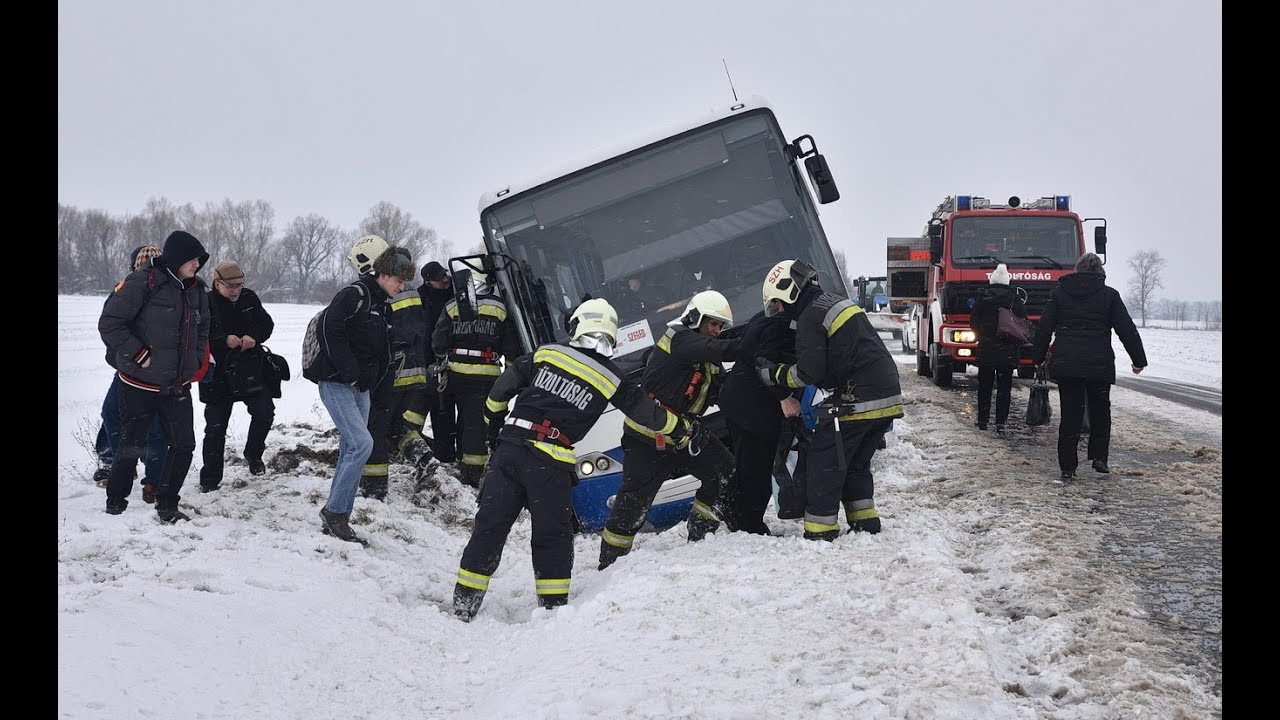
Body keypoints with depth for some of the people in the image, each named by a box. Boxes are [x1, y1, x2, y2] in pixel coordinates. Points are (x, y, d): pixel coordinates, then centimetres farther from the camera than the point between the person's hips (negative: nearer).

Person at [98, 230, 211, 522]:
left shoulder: (196, 290, 6)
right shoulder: (143, 283, -16)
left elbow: (202, 329, 22)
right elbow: (109, 323, -16)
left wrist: (197, 361, 10)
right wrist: (140, 356, -17)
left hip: (178, 386, 6)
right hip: (140, 385, -6)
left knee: (184, 445, 2)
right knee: (131, 447, 6)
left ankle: (167, 505, 17)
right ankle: (116, 503, 25)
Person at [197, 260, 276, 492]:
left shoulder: (249, 298, 2)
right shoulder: (205, 304, -12)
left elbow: (267, 323, 6)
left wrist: (254, 336, -15)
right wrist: (224, 342, -30)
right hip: (219, 375, -3)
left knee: (264, 412, -8)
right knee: (215, 427, 2)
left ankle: (253, 453, 20)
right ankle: (210, 478, 12)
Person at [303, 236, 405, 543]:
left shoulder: (379, 305, 14)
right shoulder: (354, 294, -13)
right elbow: (331, 330, -23)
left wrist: (369, 379, 9)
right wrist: (351, 372, -21)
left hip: (361, 389, 9)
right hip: (337, 385, -9)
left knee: (350, 453, 9)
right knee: (362, 443, -19)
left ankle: (334, 520, 15)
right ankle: (335, 511, -10)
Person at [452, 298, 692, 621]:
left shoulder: (546, 353, 7)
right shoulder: (613, 380, 4)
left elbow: (504, 385, 12)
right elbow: (649, 413, 16)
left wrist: (493, 417, 30)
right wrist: (681, 430, 33)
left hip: (510, 446, 2)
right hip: (551, 463, -2)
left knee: (490, 524, 6)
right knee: (553, 535, 13)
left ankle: (463, 604, 8)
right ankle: (553, 606, 14)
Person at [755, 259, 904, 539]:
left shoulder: (810, 318, -10)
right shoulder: (836, 302, 20)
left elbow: (809, 373, -13)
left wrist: (775, 374, 2)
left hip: (858, 399, -9)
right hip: (888, 395, 9)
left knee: (823, 462, -1)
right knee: (855, 463, 20)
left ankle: (820, 531, -1)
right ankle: (866, 523, 22)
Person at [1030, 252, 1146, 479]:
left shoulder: (1059, 292, 7)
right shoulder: (1109, 295, 2)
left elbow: (1044, 327, 7)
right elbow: (1127, 330, 1)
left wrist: (1039, 356, 16)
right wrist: (1138, 359, 8)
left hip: (1064, 364, 2)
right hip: (1099, 364, -2)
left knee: (1070, 413, 6)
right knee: (1100, 411, 15)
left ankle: (1067, 466, 5)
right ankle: (1099, 457, 7)